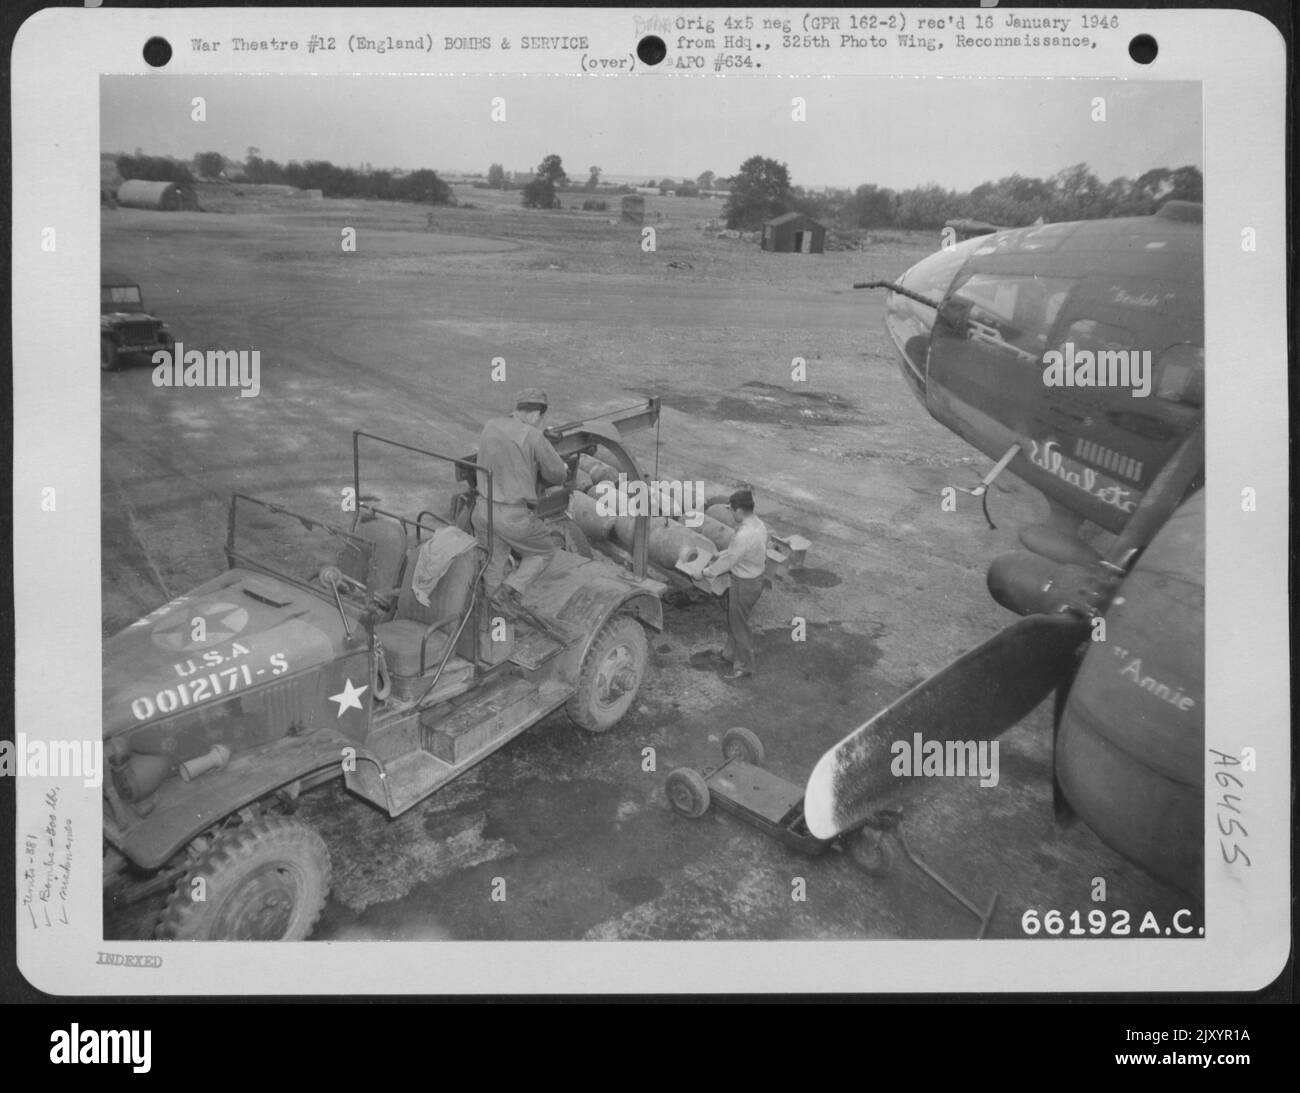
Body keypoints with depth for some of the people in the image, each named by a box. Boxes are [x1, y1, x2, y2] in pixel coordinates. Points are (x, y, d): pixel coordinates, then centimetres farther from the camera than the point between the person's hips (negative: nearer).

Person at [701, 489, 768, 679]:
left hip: (744, 584, -9)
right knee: (734, 619, 26)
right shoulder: (758, 525, -2)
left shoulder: (744, 535, -32)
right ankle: (732, 653, 44)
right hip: (755, 577, 9)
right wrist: (718, 556, 18)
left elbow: (729, 561, -21)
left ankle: (744, 665, 24)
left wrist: (708, 571, -6)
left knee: (739, 625, 9)